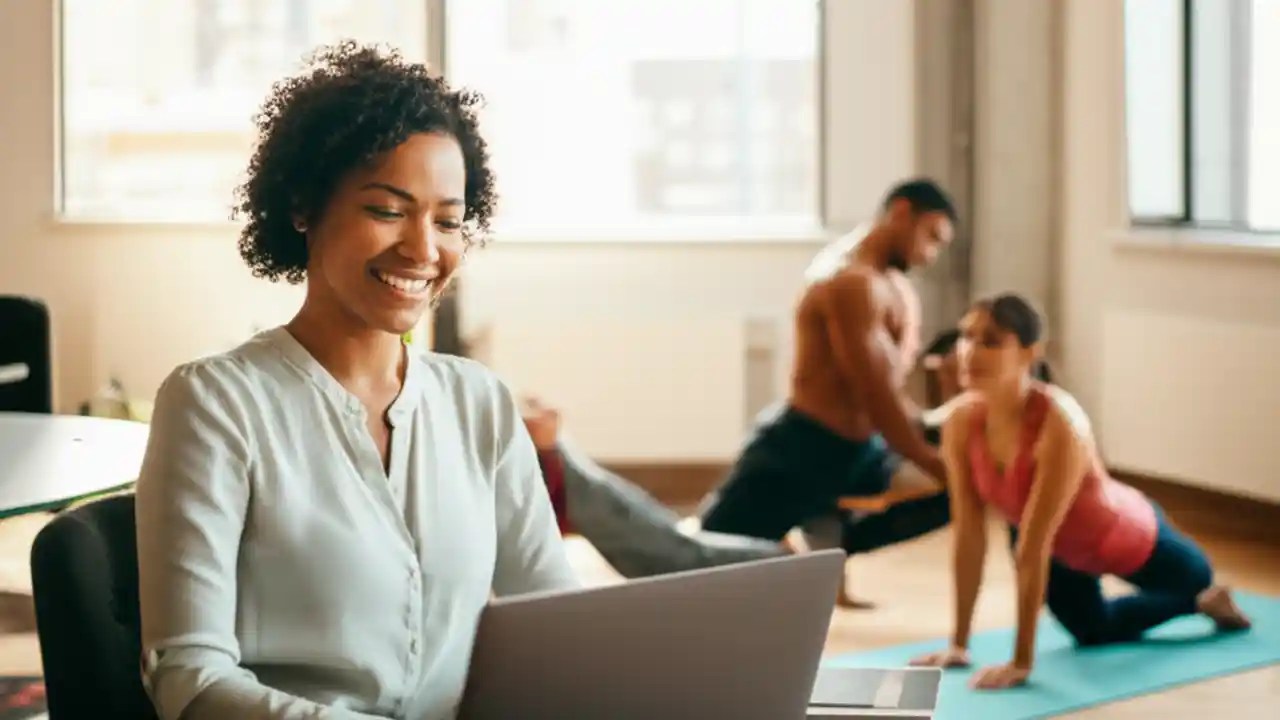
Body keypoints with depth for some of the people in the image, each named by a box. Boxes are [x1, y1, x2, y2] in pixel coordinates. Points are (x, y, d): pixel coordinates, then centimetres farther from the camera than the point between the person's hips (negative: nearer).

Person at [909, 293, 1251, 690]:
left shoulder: (1060, 423, -44)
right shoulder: (962, 423, -28)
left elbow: (1032, 549, -43)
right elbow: (968, 537, -21)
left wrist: (1022, 661, -39)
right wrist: (959, 644, -19)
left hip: (1126, 536, -5)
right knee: (1092, 633, 28)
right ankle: (1197, 603, 53)